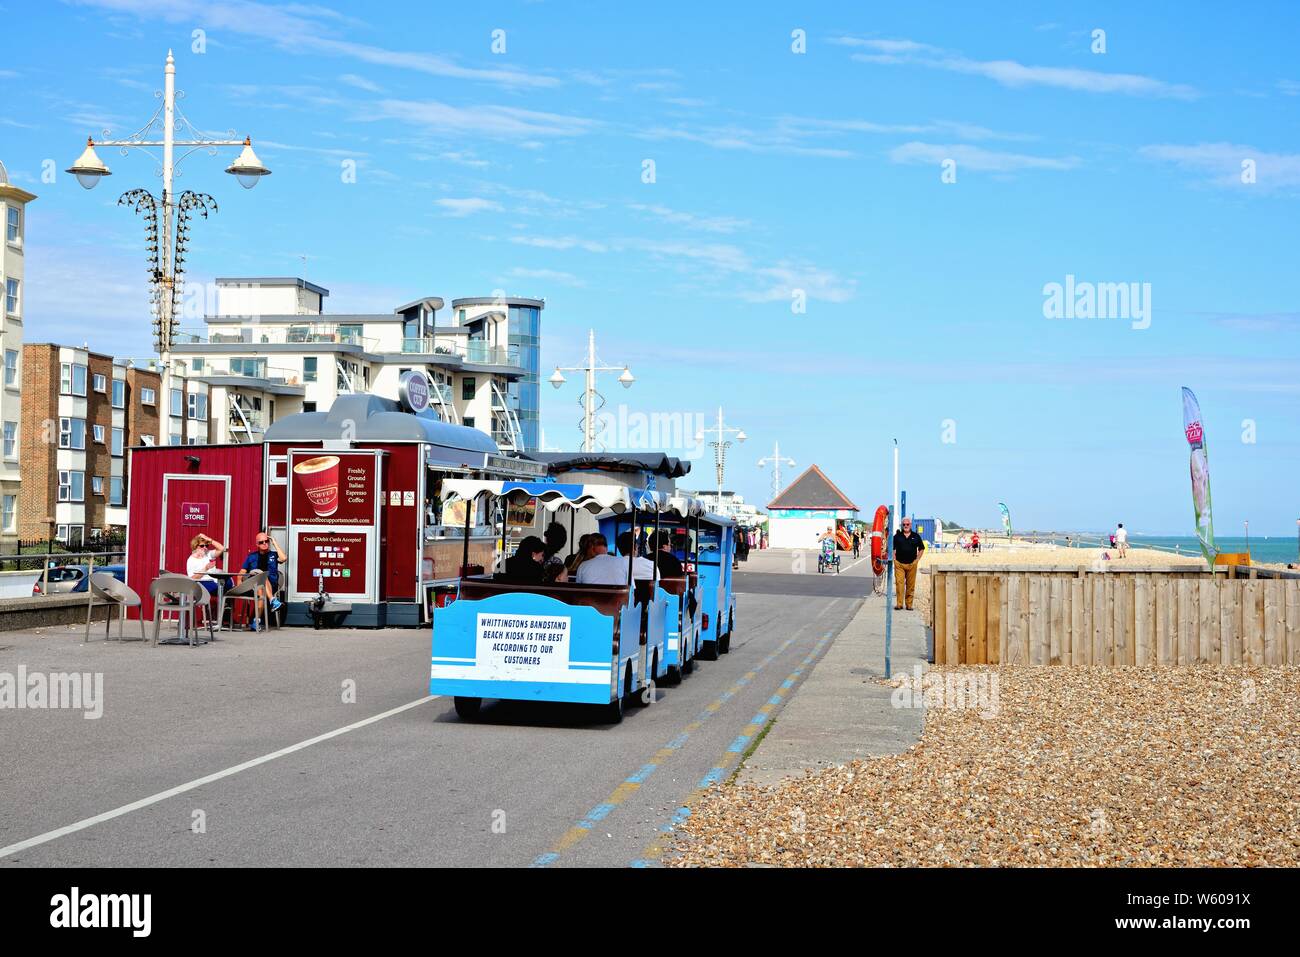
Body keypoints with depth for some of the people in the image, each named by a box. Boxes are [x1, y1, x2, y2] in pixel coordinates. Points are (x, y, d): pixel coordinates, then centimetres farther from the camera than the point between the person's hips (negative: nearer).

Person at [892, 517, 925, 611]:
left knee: (911, 585, 4)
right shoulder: (897, 536, 5)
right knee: (899, 583, -9)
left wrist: (917, 559, 6)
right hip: (899, 564, -1)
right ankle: (899, 604, -8)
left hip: (912, 564, 1)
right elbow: (892, 548, 10)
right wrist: (894, 559, 0)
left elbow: (921, 548, 15)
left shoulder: (916, 536, 7)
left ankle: (909, 604, 11)